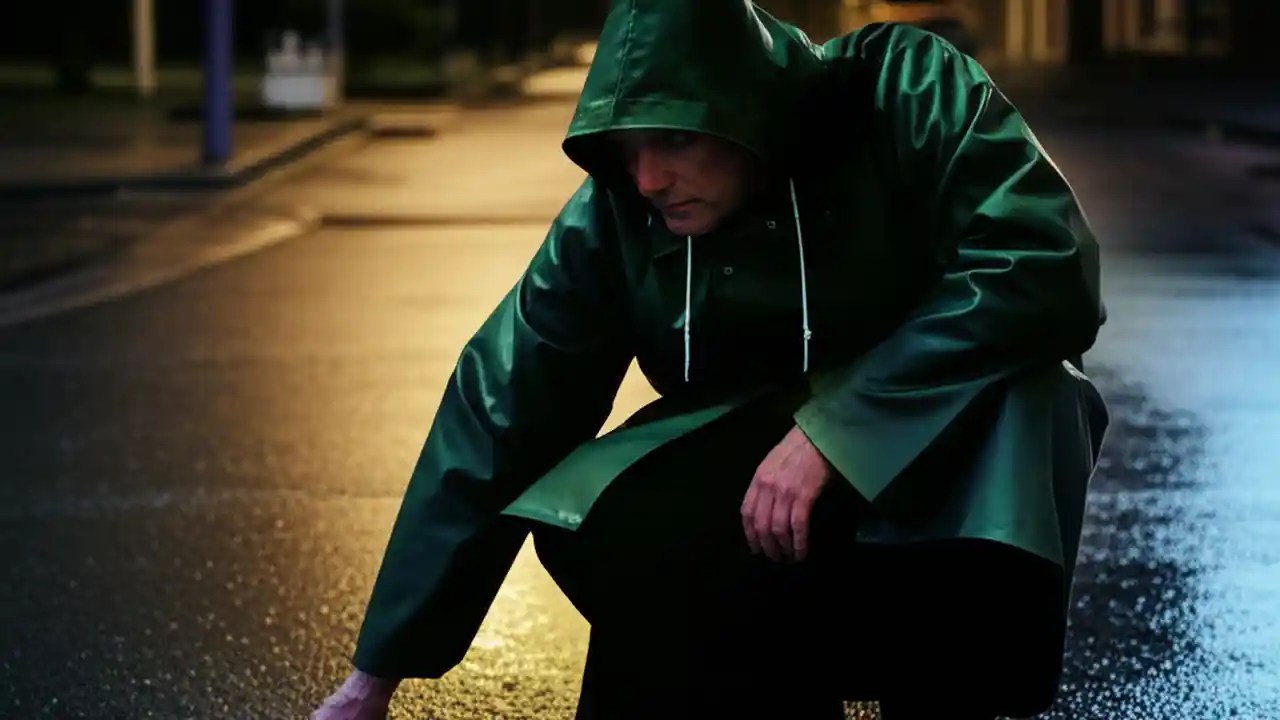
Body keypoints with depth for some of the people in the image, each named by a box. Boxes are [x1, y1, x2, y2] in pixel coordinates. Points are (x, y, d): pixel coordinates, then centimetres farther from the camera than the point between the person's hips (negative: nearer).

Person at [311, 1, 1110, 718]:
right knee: (609, 537, -26)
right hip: (763, 453, 3)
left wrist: (837, 424, -33)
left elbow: (1047, 267, -32)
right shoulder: (612, 219, -13)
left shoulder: (907, 90, -23)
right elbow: (500, 422, -12)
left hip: (956, 443, -2)